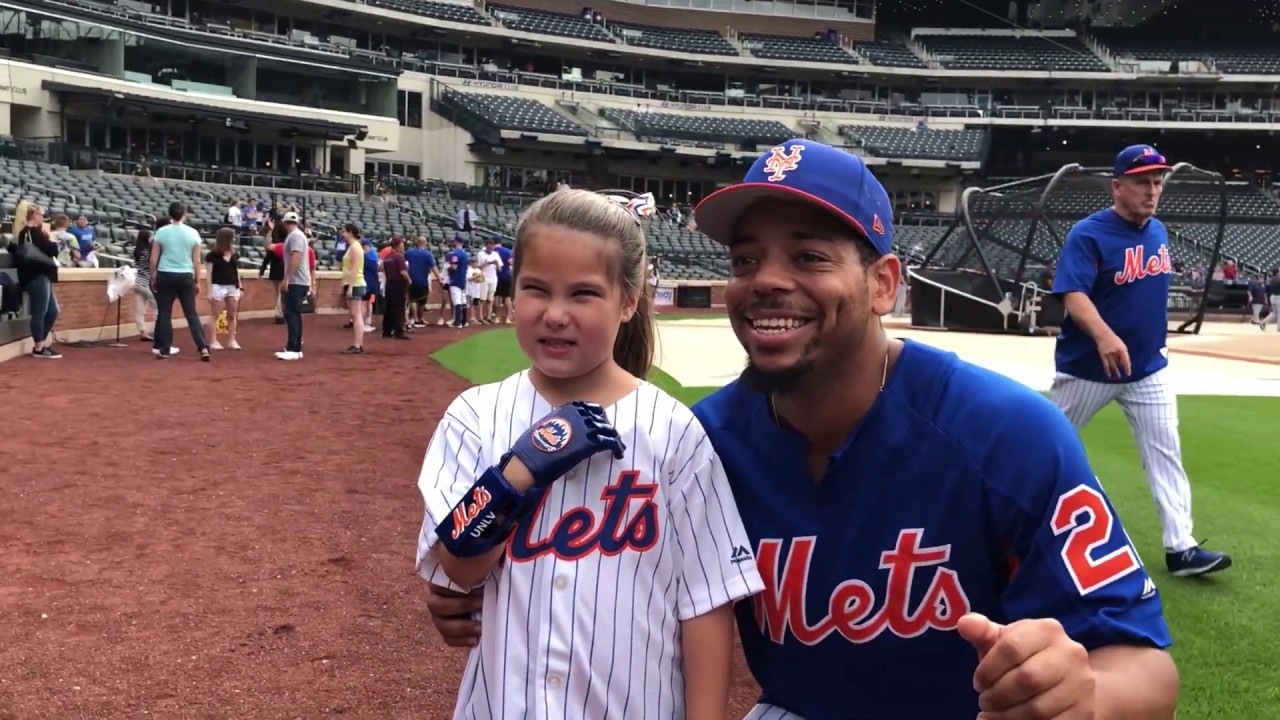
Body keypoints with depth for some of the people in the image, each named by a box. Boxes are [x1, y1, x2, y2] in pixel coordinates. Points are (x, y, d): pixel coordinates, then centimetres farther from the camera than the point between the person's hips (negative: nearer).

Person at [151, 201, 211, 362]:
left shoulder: (161, 232, -1)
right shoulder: (193, 233, 0)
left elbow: (153, 259, 0)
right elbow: (196, 261, 2)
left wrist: (153, 278, 11)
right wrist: (197, 281, 11)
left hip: (165, 275, -1)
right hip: (185, 276, 1)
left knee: (164, 313, 8)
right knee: (192, 313, 5)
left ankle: (164, 350, 10)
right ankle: (204, 348, -4)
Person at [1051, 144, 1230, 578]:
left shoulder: (1158, 232, 6)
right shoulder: (1088, 234, -17)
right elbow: (1073, 295, -28)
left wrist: (1154, 340, 20)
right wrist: (1103, 336, -44)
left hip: (1148, 368, 6)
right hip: (1087, 367, -6)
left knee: (1165, 452, 1)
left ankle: (1180, 547, 5)